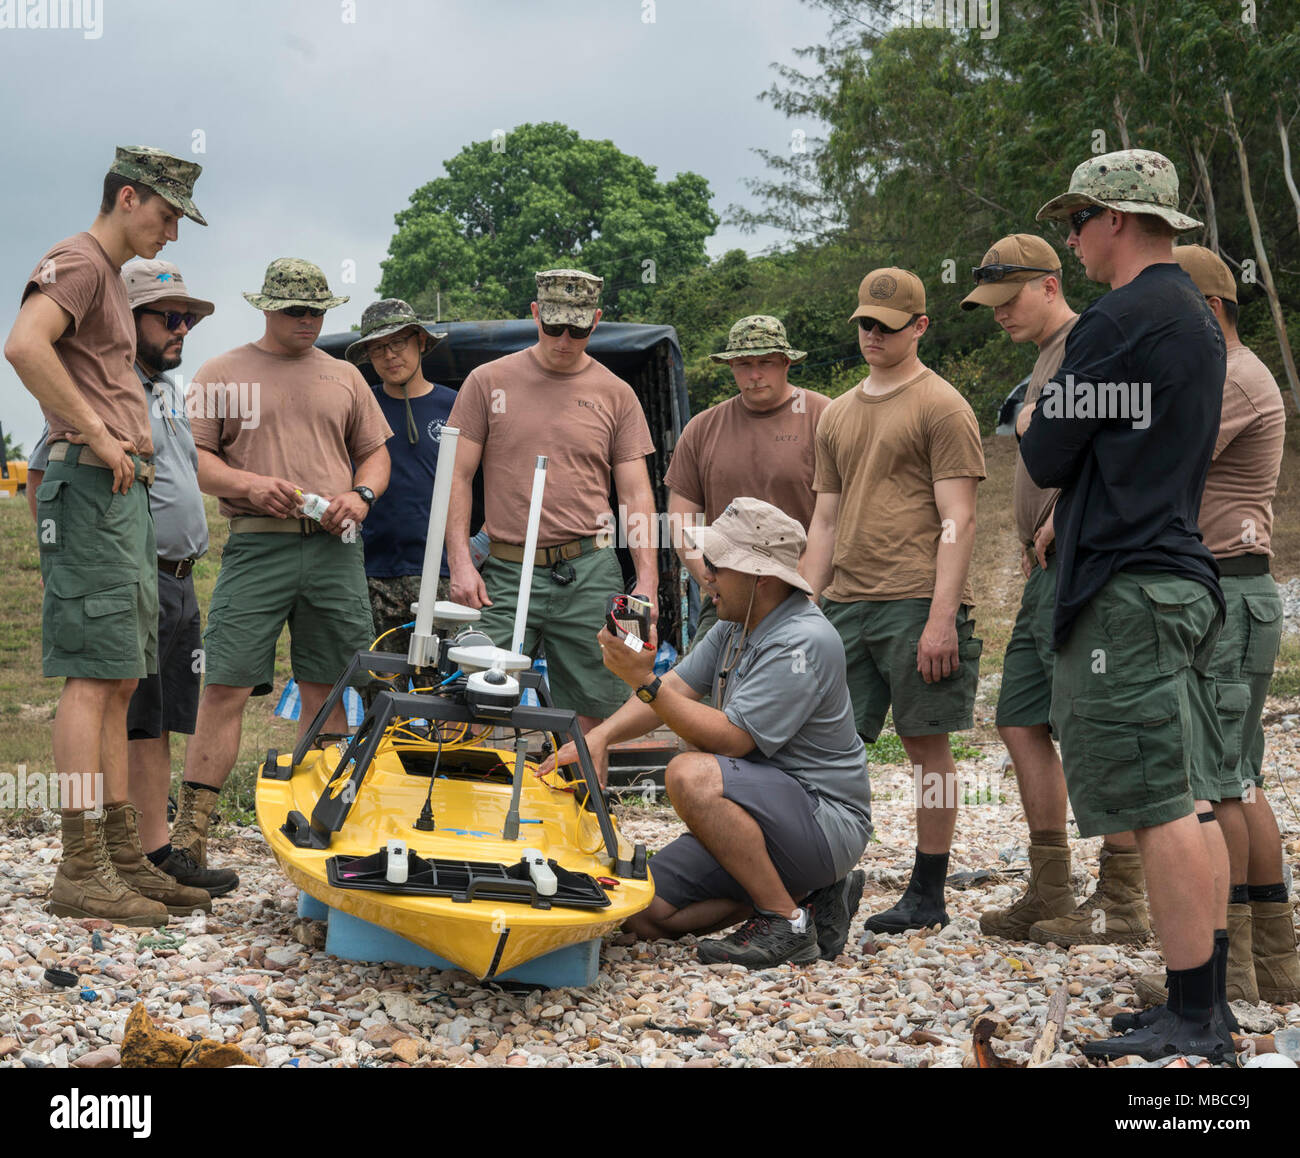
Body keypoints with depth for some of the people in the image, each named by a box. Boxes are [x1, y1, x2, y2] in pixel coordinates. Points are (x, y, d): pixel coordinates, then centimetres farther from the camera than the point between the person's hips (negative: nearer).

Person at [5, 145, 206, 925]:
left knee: (121, 680, 11)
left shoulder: (113, 278, 24)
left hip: (124, 492, 10)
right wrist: (98, 438, -21)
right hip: (91, 487, -10)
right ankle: (82, 871, -10)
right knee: (94, 677, -11)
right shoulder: (77, 262, -7)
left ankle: (122, 851, 16)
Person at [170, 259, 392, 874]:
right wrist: (249, 484, -13)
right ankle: (190, 832, -3)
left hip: (335, 547, 3)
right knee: (226, 685, -7)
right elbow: (191, 456, 3)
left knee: (327, 691, 5)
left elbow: (375, 453, 21)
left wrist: (360, 495, 0)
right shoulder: (222, 373, 9)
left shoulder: (345, 377, 19)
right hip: (256, 546, -3)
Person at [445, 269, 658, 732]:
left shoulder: (616, 395, 9)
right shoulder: (488, 381, 6)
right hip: (505, 575, -1)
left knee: (592, 715, 2)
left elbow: (636, 494, 8)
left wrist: (647, 580, -2)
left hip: (589, 576, 1)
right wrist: (460, 564, -4)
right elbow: (458, 477, 6)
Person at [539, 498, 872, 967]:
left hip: (826, 819, -9)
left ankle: (786, 922, -19)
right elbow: (676, 688, 9)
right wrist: (600, 736, -6)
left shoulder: (804, 642, -22)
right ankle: (804, 892, 7)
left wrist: (644, 681, -26)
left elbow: (730, 739, -25)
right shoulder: (737, 624, 8)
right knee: (642, 911, -1)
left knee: (691, 775, -32)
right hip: (760, 817, 9)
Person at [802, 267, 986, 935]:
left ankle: (928, 895, 9)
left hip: (916, 604, -6)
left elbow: (957, 521, -8)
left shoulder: (941, 406, -2)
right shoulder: (836, 415, 18)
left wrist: (942, 617, -16)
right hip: (844, 604, 6)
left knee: (927, 746, 1)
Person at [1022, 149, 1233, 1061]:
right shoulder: (1196, 317, 18)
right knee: (1191, 801, 11)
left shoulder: (1118, 321, -13)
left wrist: (1037, 426, 10)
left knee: (1161, 810, -8)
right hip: (1184, 576, 10)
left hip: (1125, 590, -10)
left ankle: (1190, 1024, -4)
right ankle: (1210, 1008, 17)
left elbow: (1046, 457, -10)